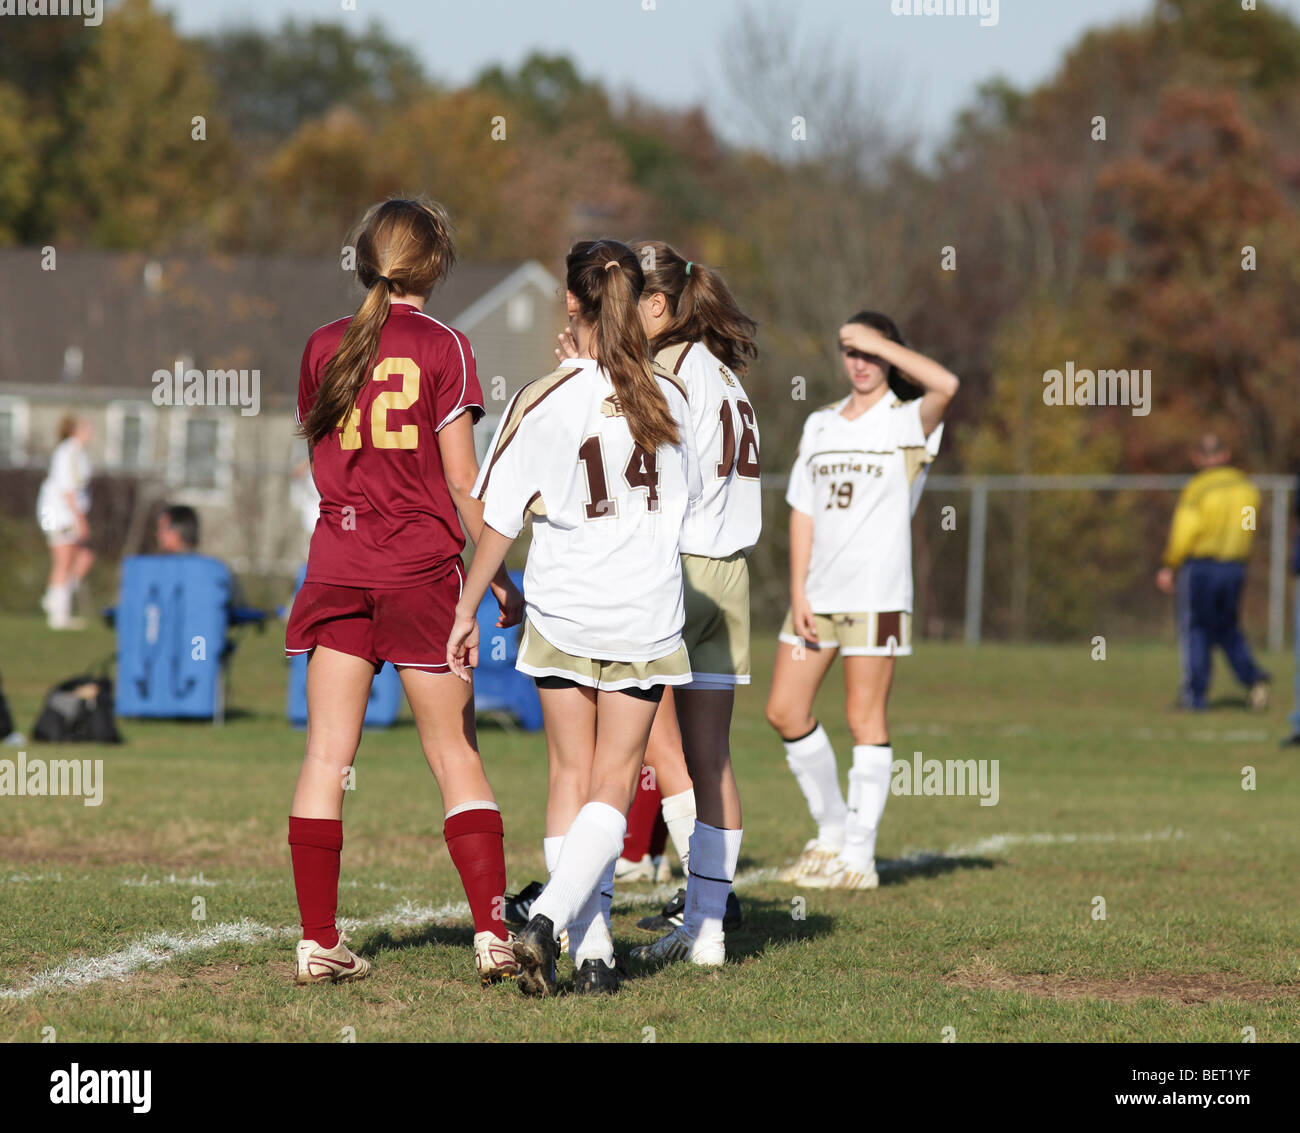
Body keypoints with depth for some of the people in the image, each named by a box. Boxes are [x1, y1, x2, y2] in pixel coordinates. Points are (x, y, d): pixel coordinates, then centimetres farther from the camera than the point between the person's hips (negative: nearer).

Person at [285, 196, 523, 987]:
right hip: (422, 567, -3)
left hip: (337, 563, 3)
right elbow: (461, 479, -6)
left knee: (327, 755, 3)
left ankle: (319, 941, 0)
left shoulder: (325, 346, 6)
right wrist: (501, 576, 1)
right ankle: (492, 933, -1)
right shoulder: (443, 347, -5)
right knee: (457, 755, 3)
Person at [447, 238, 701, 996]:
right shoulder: (669, 398, -2)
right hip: (646, 613, 1)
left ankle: (593, 949, 6)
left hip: (562, 611, -1)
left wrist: (469, 610, 3)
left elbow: (501, 520, -6)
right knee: (614, 785, 6)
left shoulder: (543, 401, -9)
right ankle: (551, 917, -15)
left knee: (572, 777, 11)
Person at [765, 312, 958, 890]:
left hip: (877, 592, -6)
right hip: (818, 592, 6)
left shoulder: (907, 421, -2)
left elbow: (945, 384, -25)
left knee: (865, 718, -5)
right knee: (784, 711, 5)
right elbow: (803, 512, 12)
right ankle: (831, 832, 20)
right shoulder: (820, 425, 14)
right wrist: (798, 593, 4)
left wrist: (880, 342, -17)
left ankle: (859, 857, -1)